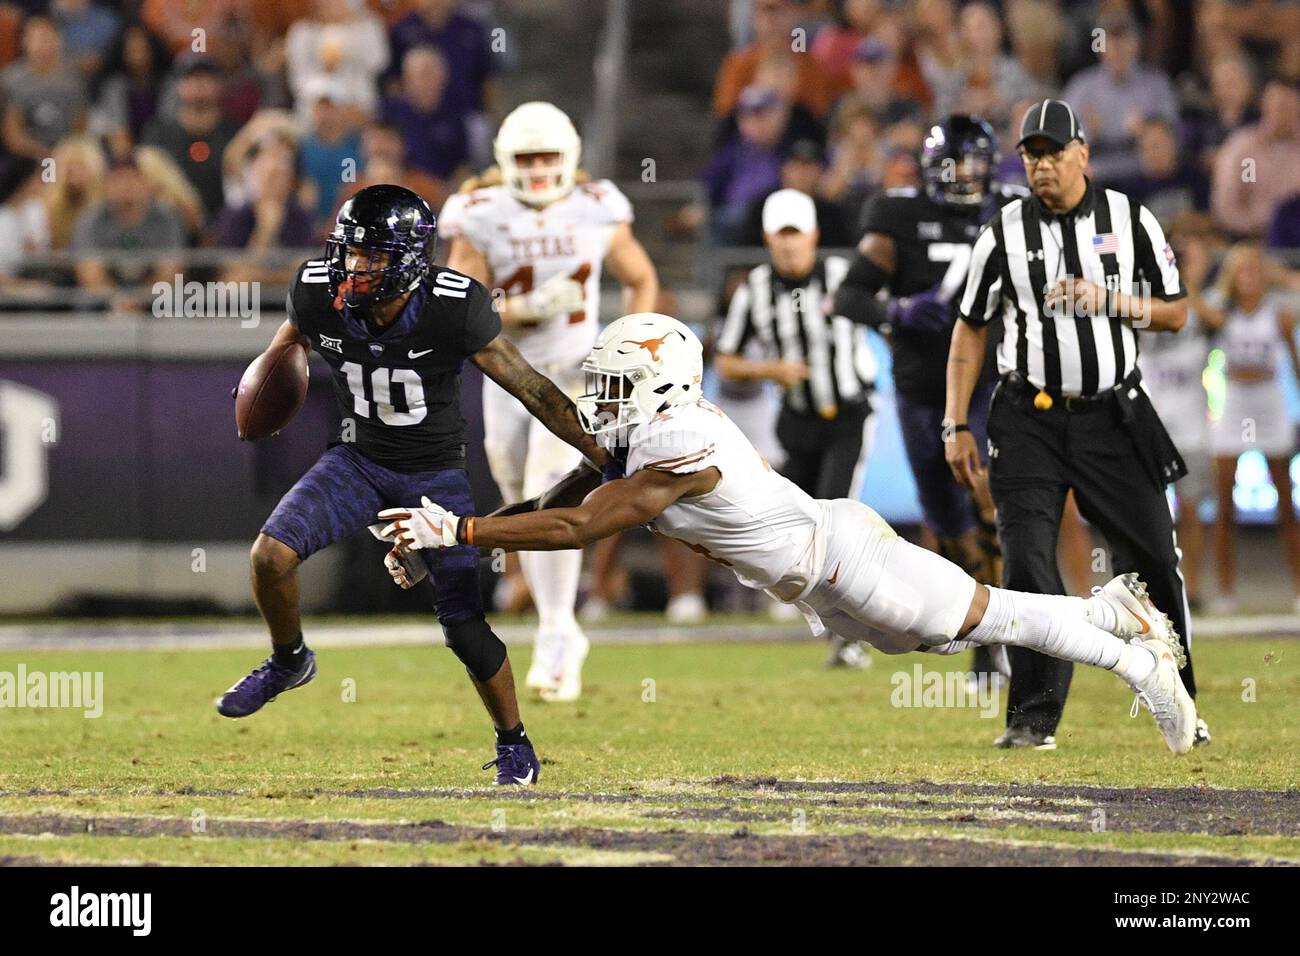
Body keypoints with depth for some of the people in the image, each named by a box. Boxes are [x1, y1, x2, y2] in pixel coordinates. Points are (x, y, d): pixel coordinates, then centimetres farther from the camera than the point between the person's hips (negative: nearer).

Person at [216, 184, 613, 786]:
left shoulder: (455, 309, -26)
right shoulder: (320, 295, -17)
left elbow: (532, 390, -18)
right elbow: (293, 336, 10)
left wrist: (606, 458, -17)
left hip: (435, 472, -2)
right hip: (358, 459, 3)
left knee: (465, 627, -6)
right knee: (271, 554, -20)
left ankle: (514, 745, 18)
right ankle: (289, 661, 10)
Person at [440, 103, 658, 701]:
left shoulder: (597, 215, -4)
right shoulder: (480, 222, -7)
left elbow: (642, 281, 12)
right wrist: (530, 308, -25)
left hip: (573, 377, -2)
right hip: (507, 381, 2)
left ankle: (554, 640, -16)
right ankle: (563, 636, 29)